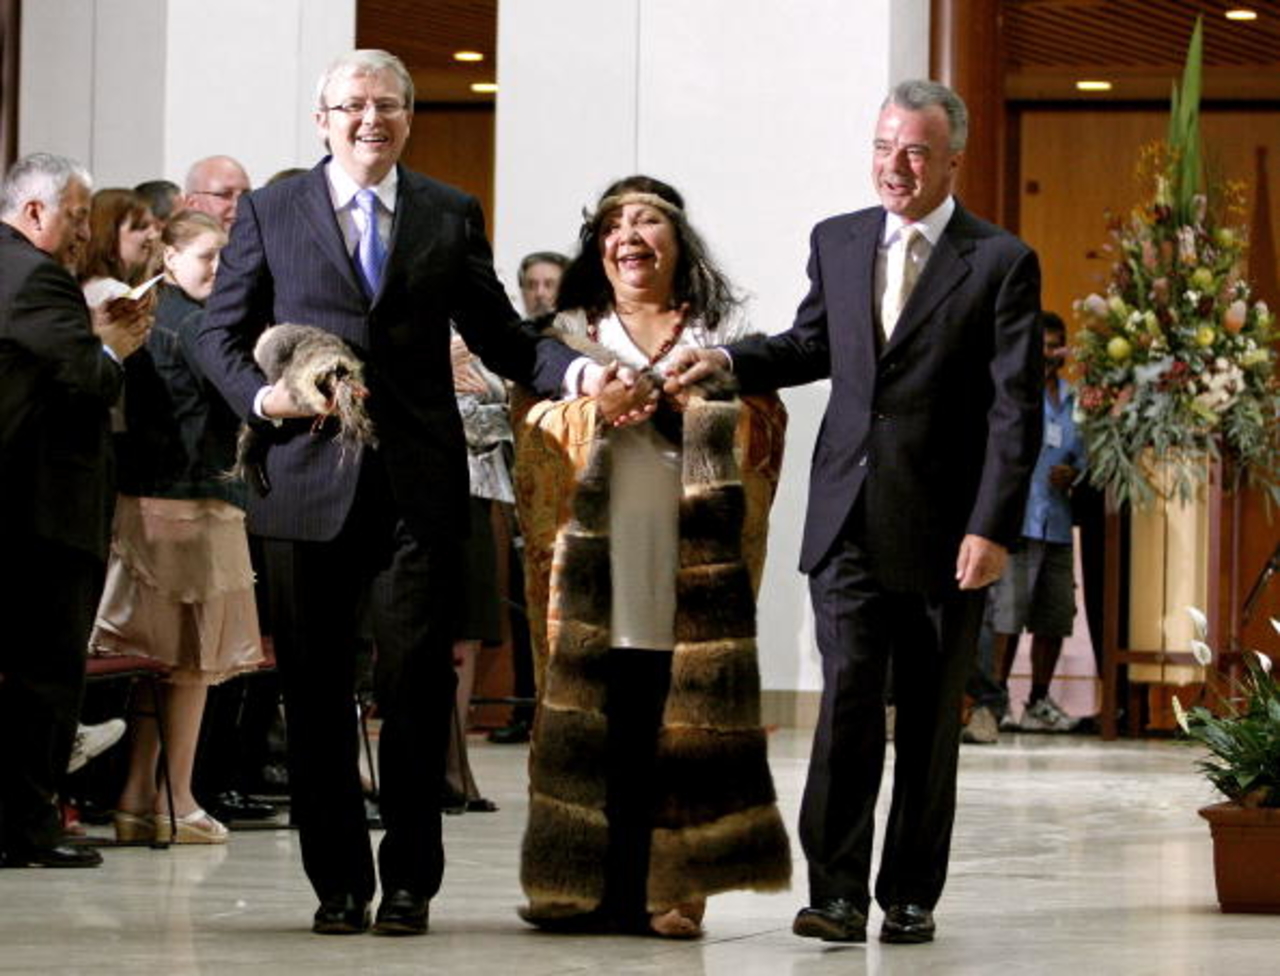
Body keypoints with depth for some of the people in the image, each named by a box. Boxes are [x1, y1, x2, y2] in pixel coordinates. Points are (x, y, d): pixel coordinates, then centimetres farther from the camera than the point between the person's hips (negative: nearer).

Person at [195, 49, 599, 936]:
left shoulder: (451, 215, 12)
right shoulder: (270, 213, 9)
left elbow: (497, 333, 10)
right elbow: (222, 334, 10)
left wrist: (570, 369, -8)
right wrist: (261, 395, -10)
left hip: (420, 486, 0)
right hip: (311, 481, 0)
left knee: (417, 683, -1)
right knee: (316, 689, 4)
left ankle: (409, 880, 9)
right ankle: (337, 881, 13)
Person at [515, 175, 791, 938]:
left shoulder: (725, 335, 15)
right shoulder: (570, 335, 17)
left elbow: (763, 435, 6)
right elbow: (539, 438, 7)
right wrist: (596, 410, -12)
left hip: (692, 571, -1)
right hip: (597, 568, 1)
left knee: (677, 728, -6)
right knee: (593, 724, -4)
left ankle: (668, 891, -3)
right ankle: (588, 890, 0)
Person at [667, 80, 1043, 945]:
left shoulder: (1002, 263, -5)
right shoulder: (837, 242, 9)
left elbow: (1016, 409, -8)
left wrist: (993, 527, -15)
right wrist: (729, 360, 4)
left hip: (945, 531, -2)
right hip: (849, 521, 3)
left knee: (930, 720, 7)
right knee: (848, 702, -9)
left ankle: (911, 896, 16)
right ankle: (837, 892, -9)